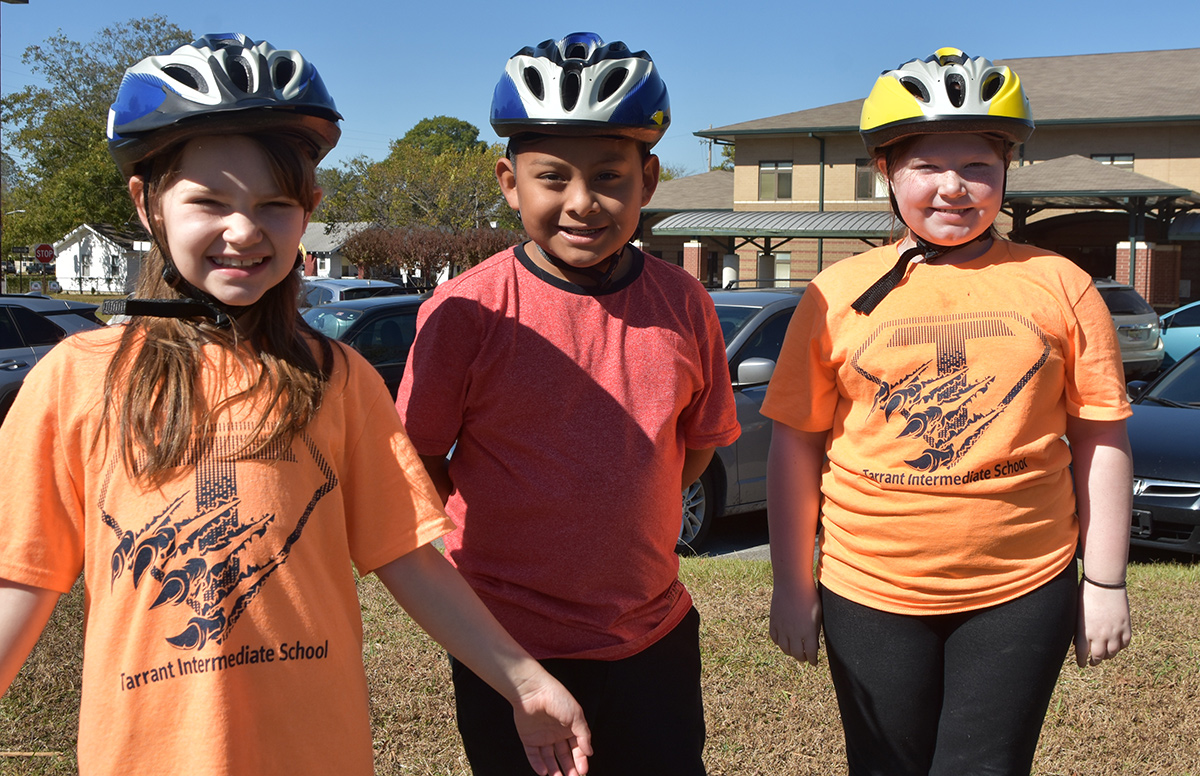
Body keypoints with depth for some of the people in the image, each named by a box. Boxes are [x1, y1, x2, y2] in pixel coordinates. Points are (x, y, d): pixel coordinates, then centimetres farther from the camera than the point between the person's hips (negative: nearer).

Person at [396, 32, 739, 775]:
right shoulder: (466, 312, -14)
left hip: (655, 637, 3)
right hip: (508, 647, -3)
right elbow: (415, 462, -5)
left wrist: (618, 530, 3)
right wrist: (508, 537, -6)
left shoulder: (684, 304, -4)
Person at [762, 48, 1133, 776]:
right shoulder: (839, 294, -1)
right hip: (871, 593, 1)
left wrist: (1105, 581, 3)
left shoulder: (1059, 286, 0)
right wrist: (793, 585, 1)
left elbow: (1100, 440, 3)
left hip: (1021, 591, 0)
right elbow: (797, 445, 1)